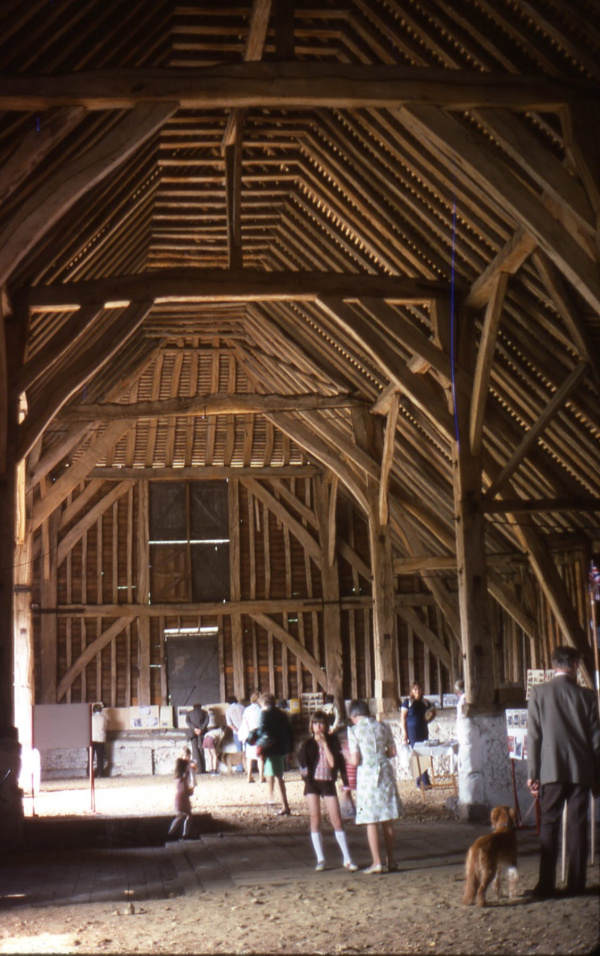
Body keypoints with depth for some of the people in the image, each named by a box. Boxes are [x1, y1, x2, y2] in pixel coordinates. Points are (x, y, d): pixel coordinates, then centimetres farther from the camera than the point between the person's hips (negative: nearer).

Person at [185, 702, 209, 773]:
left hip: (193, 732, 0)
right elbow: (206, 720, -2)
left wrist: (194, 729, -10)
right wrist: (201, 729, -9)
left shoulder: (189, 713, 17)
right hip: (201, 732, 0)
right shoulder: (204, 712, 15)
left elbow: (187, 721, -1)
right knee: (200, 749, 6)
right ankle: (202, 769, -2)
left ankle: (199, 769, -12)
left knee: (195, 750, -1)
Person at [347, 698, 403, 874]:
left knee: (371, 822, 4)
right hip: (385, 772, 4)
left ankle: (377, 863, 3)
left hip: (367, 775, -4)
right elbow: (392, 752, 9)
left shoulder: (354, 730, -8)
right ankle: (391, 860, 19)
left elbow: (355, 760, -12)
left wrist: (347, 755, 9)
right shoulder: (383, 727, 4)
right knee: (388, 820, 13)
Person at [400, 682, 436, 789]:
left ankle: (419, 782, 14)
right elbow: (403, 717, -3)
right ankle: (425, 782, -10)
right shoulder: (407, 702, -2)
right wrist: (405, 733, -9)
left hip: (423, 729, 5)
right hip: (412, 729, -5)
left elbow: (433, 712, 25)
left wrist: (428, 720, 4)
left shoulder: (425, 702, 11)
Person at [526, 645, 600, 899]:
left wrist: (532, 774, 1)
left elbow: (533, 736, -3)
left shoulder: (538, 692, -3)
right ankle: (576, 884, 9)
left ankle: (546, 885, -1)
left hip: (552, 770, -1)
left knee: (549, 826, 3)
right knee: (578, 826, 6)